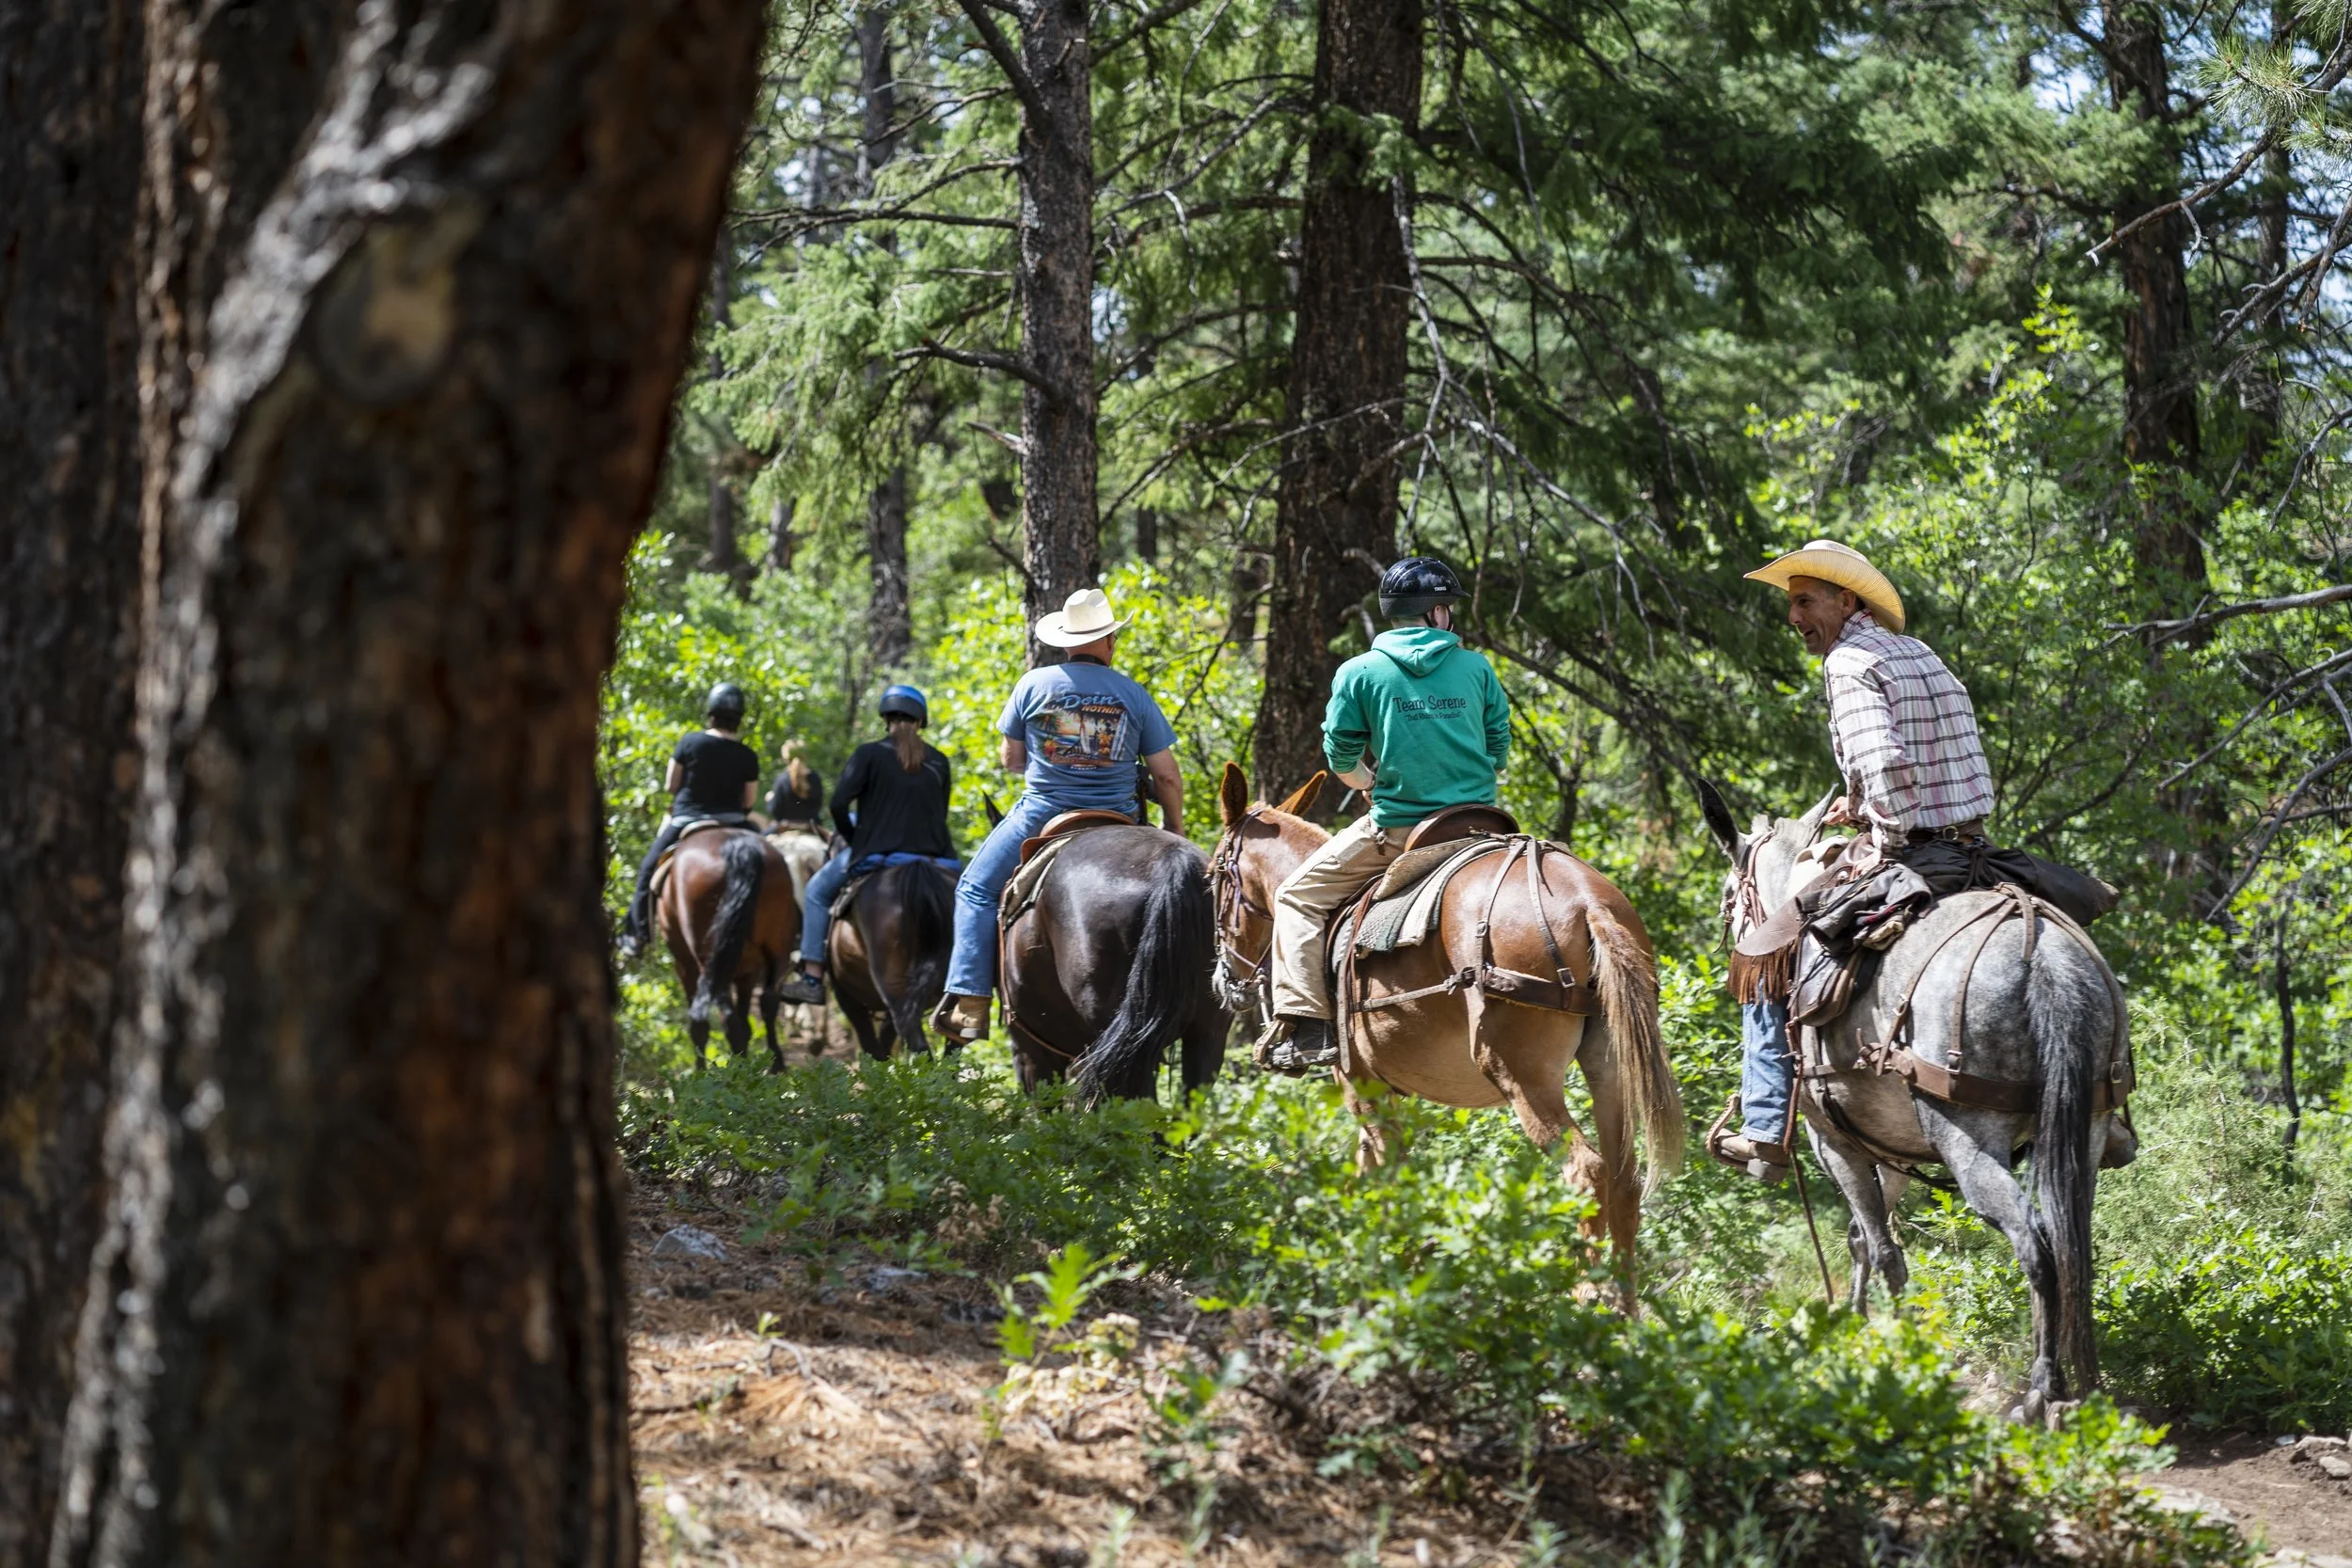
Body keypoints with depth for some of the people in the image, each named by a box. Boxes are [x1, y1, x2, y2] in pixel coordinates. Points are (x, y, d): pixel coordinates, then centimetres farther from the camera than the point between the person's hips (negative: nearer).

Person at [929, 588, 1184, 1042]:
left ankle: (970, 1004, 0)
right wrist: (1174, 831, 17)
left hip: (1040, 817, -1)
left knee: (977, 890, 12)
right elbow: (1167, 776, 2)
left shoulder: (1033, 685, -1)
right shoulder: (1134, 696, 2)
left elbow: (1011, 761, 7)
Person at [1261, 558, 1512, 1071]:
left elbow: (1342, 759, 1)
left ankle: (1303, 1025, -5)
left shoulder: (1360, 672, -3)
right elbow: (1499, 752, 8)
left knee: (1298, 897, 10)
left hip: (1396, 828, -3)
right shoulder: (1477, 669, 4)